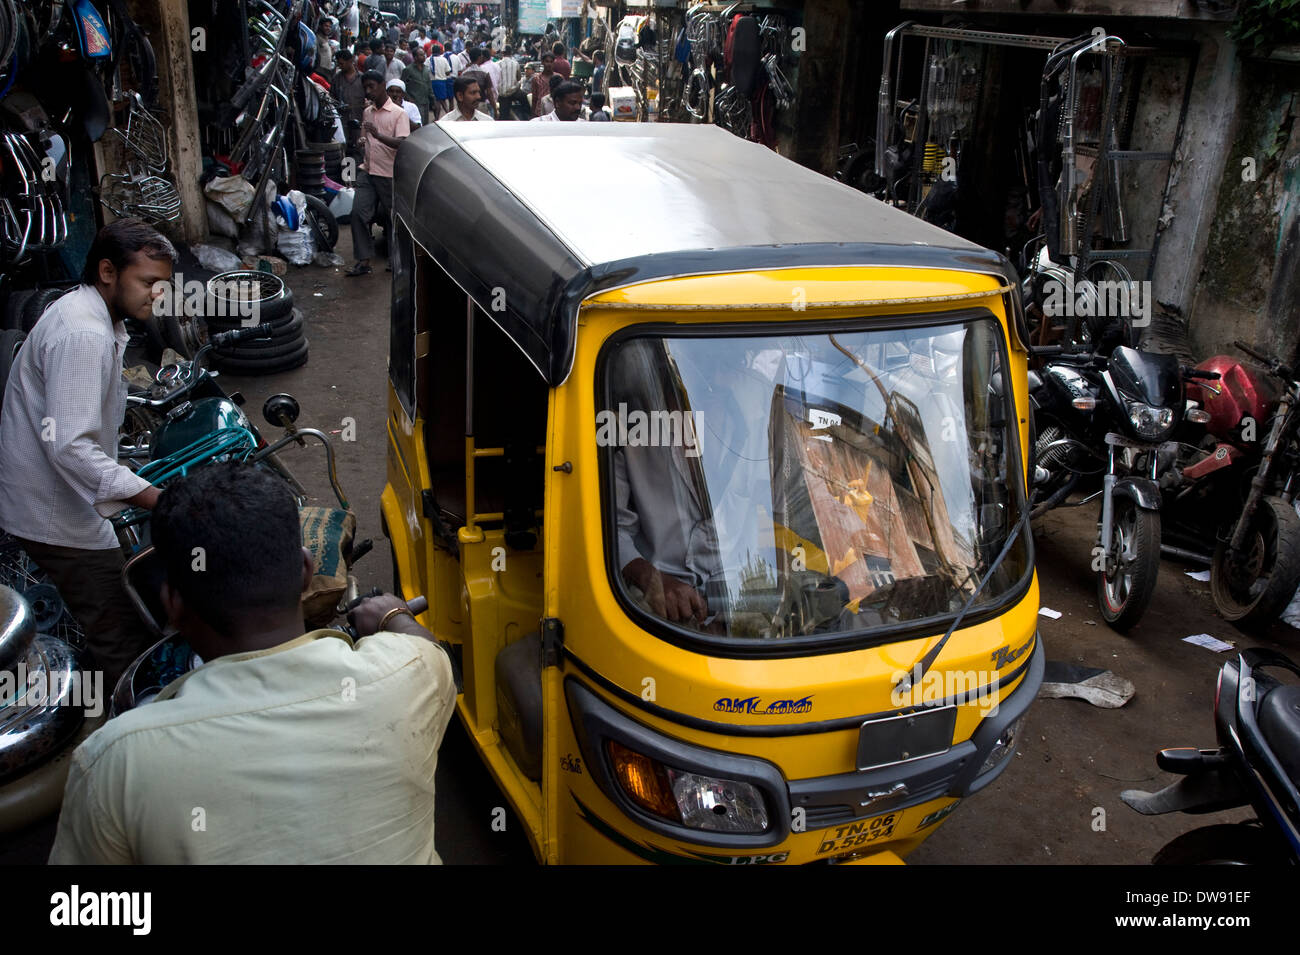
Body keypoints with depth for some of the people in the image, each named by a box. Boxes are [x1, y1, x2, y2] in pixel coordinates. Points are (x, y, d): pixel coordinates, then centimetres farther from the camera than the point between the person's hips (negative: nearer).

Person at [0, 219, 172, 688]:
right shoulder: (83, 336, -26)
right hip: (58, 514, -11)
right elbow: (70, 445, -35)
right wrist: (155, 498, -39)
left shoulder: (86, 314, 9)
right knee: (120, 638, -5)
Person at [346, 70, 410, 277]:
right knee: (358, 212, -10)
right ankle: (363, 260, -8)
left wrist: (379, 135, -32)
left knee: (392, 217, 6)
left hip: (389, 175, -5)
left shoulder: (398, 113, -5)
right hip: (367, 171, 5)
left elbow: (402, 143, -20)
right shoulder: (367, 112, 15)